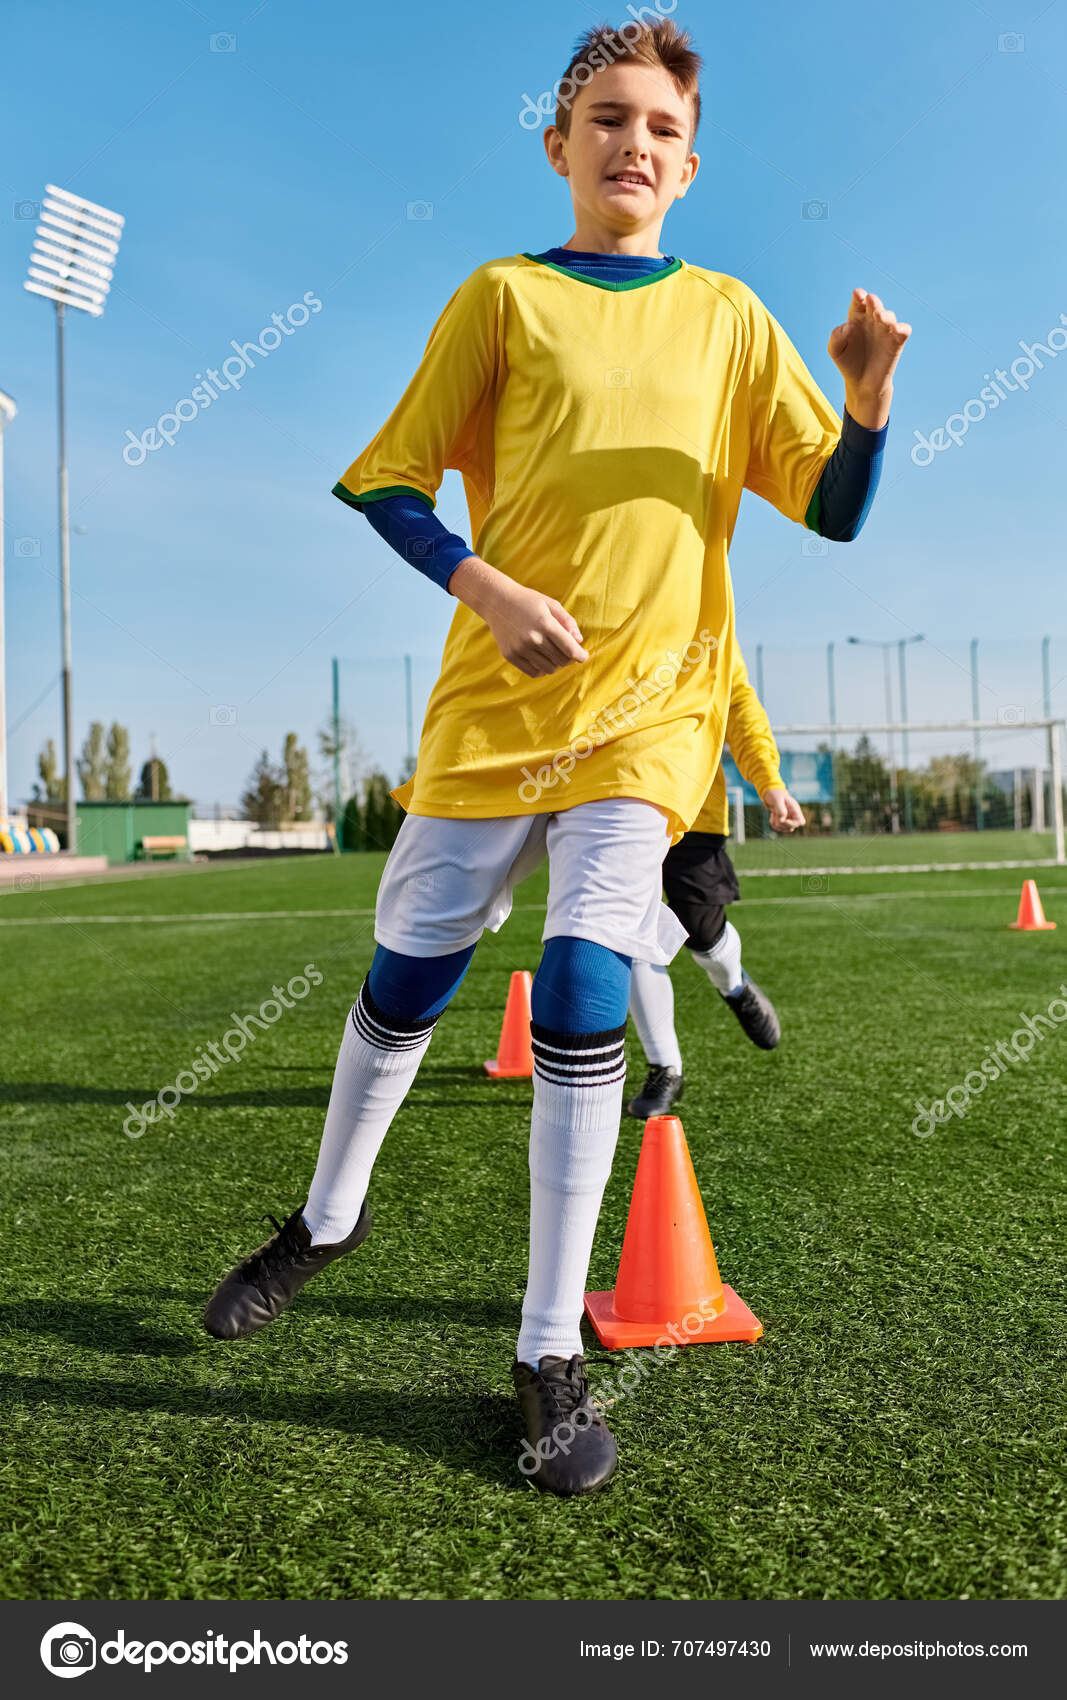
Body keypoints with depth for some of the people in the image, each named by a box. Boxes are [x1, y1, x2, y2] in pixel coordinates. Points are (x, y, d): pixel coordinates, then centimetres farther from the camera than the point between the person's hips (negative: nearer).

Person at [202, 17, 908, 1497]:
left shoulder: (728, 315, 12)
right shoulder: (504, 297, 8)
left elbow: (830, 504, 7)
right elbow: (385, 483, 5)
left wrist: (868, 396, -13)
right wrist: (489, 588, -12)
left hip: (651, 704, 0)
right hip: (499, 691, 1)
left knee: (583, 989, -14)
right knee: (407, 974, 7)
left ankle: (552, 1357, 1)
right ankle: (329, 1217, 35)